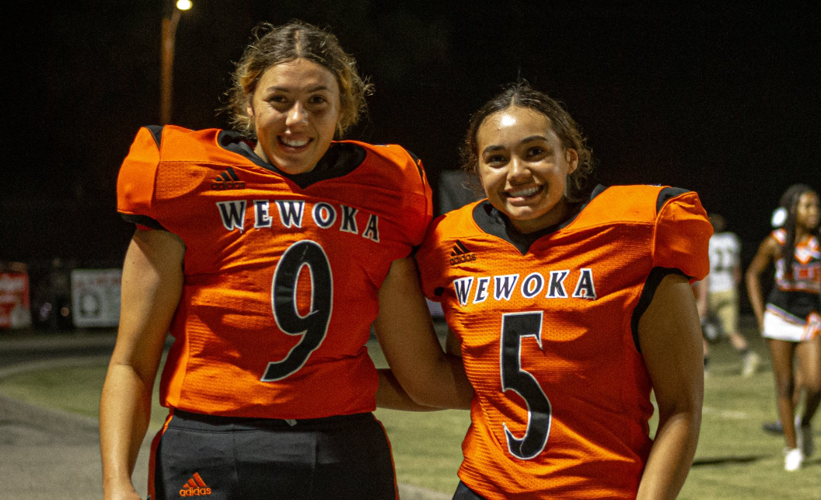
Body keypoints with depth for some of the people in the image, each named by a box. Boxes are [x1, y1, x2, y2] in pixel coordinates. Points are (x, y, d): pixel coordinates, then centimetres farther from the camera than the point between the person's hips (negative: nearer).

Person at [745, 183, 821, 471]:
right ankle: (792, 448, 14)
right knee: (785, 385, 2)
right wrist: (760, 316, 3)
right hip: (780, 315, 0)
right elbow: (753, 274, 9)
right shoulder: (776, 242, -4)